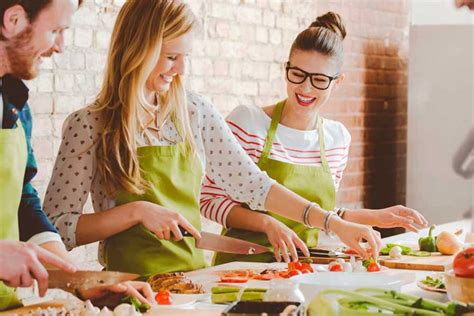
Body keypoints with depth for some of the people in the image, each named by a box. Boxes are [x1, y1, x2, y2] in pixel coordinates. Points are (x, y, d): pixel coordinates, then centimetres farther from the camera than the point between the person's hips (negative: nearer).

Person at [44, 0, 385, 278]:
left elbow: (253, 185, 7)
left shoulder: (195, 113, 6)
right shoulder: (89, 125, -6)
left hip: (195, 277, 4)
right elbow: (57, 227, -6)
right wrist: (136, 211, -16)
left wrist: (333, 223, 0)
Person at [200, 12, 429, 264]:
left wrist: (375, 217, 14)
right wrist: (267, 223, -17)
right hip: (244, 262, -4)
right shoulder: (247, 121, -7)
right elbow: (210, 200, -6)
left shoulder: (338, 138, 8)